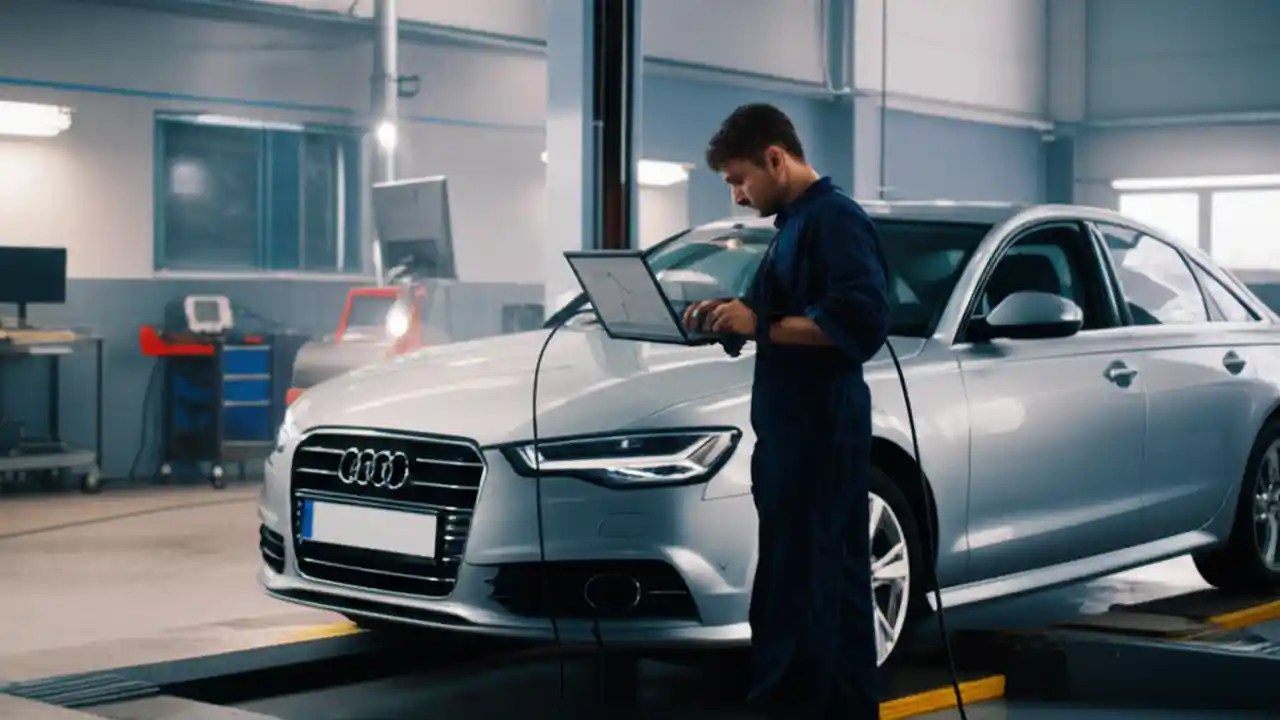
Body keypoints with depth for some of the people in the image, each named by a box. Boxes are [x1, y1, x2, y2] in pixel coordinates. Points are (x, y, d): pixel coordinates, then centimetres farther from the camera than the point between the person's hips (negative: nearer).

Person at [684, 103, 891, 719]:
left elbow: (861, 322, -22)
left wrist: (761, 325, -20)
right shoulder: (793, 223, 19)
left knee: (796, 590, -10)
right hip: (791, 429, 10)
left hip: (820, 432, -10)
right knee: (834, 583, 14)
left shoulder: (835, 218, -12)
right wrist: (734, 317, 7)